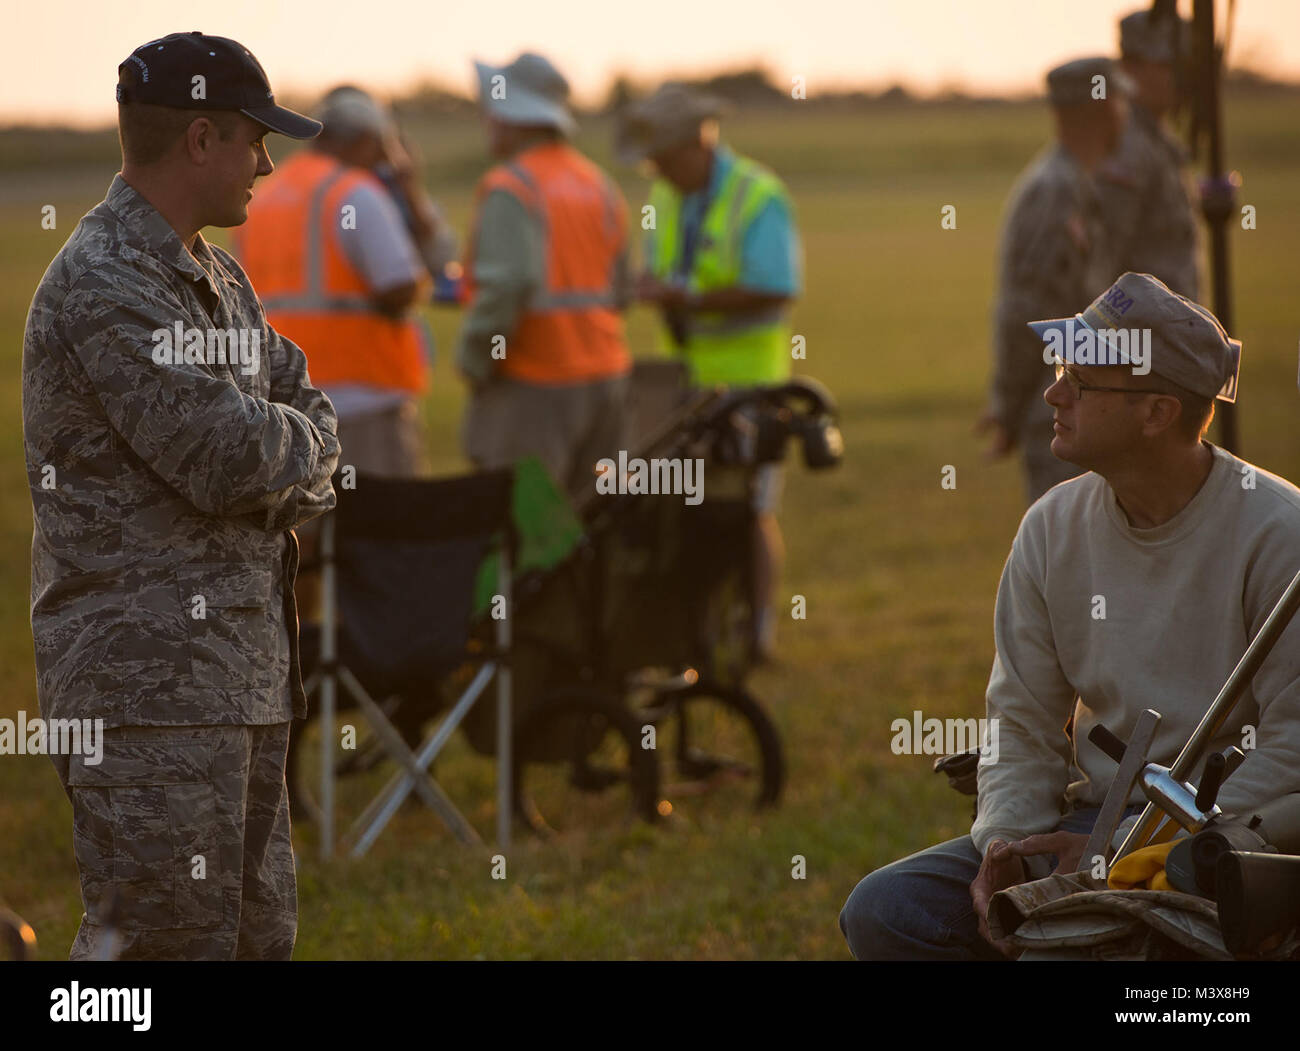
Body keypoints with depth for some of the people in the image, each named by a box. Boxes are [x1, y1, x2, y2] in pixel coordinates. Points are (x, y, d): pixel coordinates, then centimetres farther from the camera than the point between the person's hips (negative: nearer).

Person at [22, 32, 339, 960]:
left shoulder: (219, 280, 19)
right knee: (167, 941, -12)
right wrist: (301, 441, 1)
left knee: (259, 933, 13)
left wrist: (289, 466, -4)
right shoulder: (104, 284, -15)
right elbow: (228, 456, -21)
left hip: (245, 678, 10)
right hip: (149, 683, -10)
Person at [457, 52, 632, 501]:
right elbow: (618, 290, 14)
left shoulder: (510, 187, -11)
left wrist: (473, 359, -12)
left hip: (533, 384, -8)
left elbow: (508, 283, -22)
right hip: (604, 377, 8)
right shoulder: (598, 183, 14)